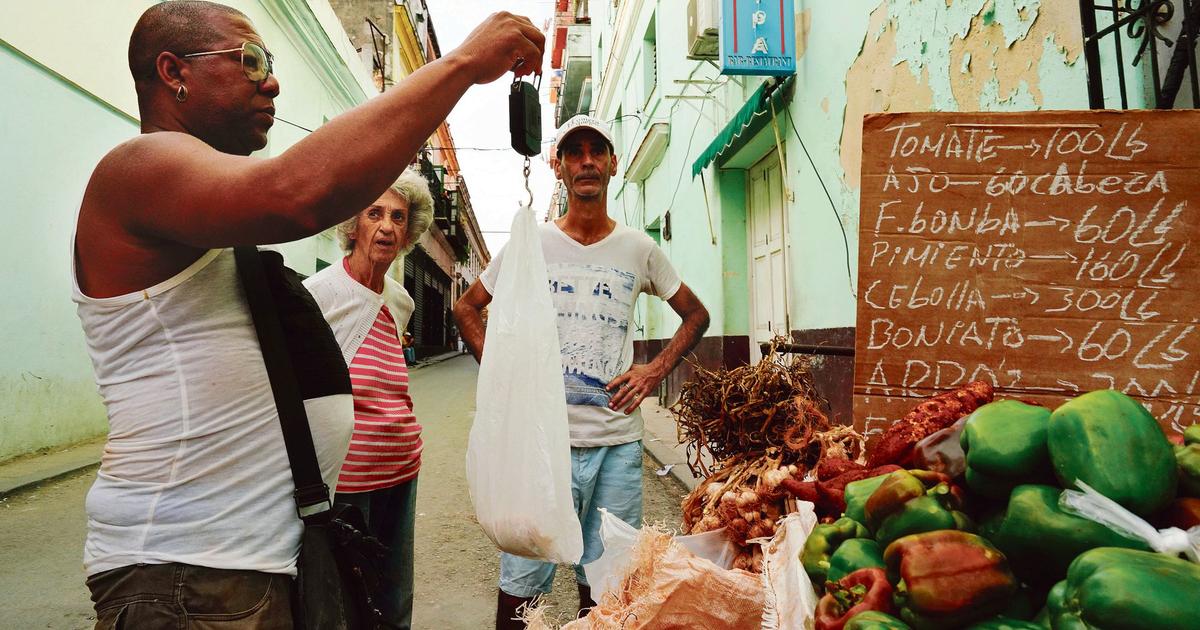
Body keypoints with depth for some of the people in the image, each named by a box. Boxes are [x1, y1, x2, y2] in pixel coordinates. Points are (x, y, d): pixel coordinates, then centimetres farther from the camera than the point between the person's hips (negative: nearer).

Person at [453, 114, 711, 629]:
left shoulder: (639, 249, 5)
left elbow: (695, 315, 16)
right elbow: (466, 307, 11)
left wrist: (655, 372, 2)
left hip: (619, 444, 2)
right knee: (521, 585, 7)